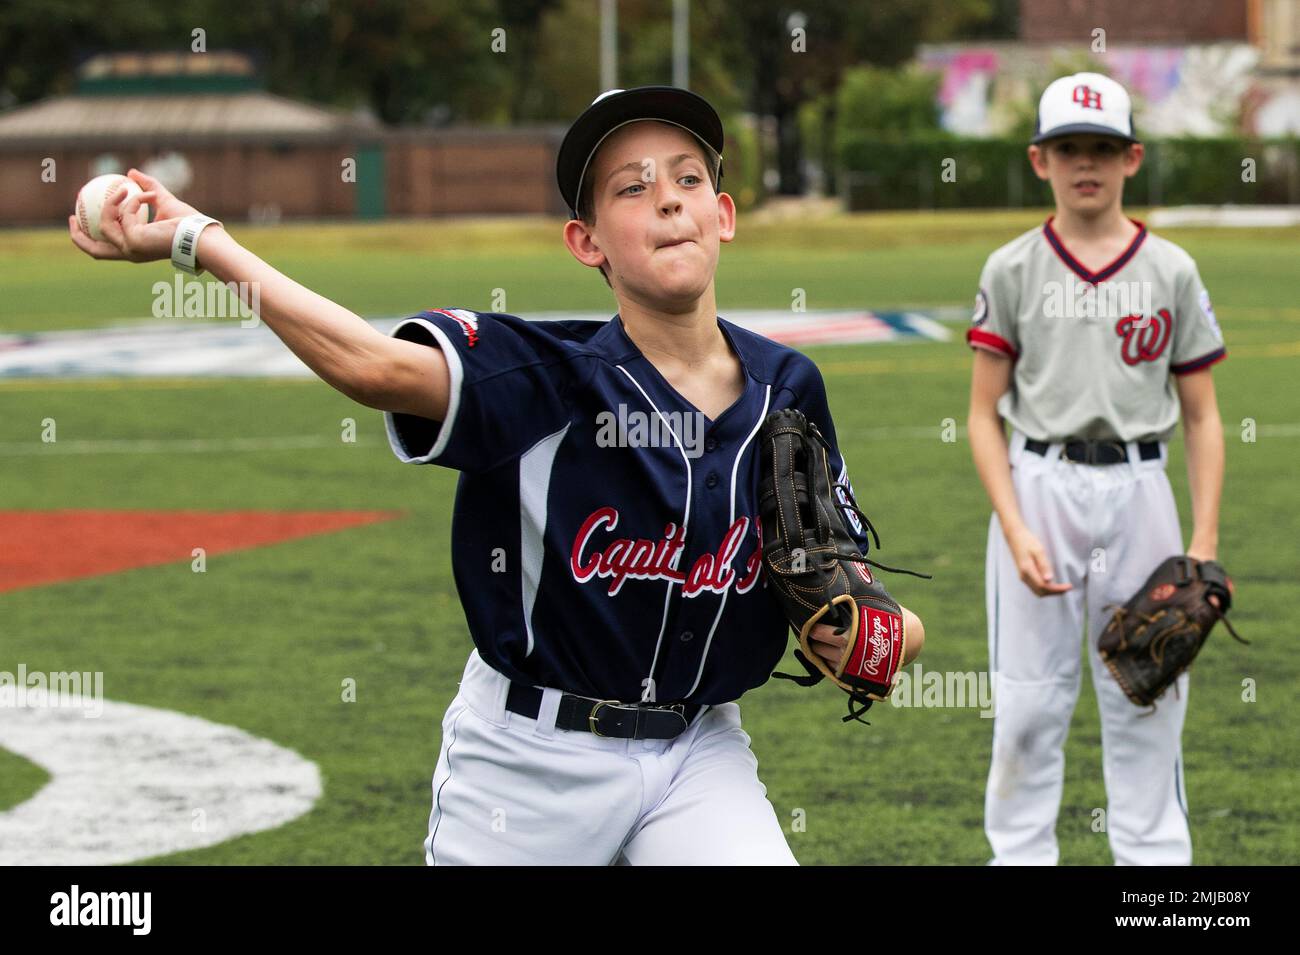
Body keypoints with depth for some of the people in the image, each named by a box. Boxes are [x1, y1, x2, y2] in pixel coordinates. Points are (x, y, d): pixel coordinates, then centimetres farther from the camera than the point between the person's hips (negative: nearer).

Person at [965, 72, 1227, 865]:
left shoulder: (1171, 272, 5)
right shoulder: (1013, 271, 3)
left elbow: (1202, 418, 7)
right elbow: (986, 415, 3)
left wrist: (1205, 542, -3)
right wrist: (1016, 532, -10)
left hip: (1138, 489, 1)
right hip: (1039, 485, -1)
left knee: (1149, 704, 4)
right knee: (1027, 707, 0)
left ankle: (1155, 861, 11)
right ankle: (1020, 858, 8)